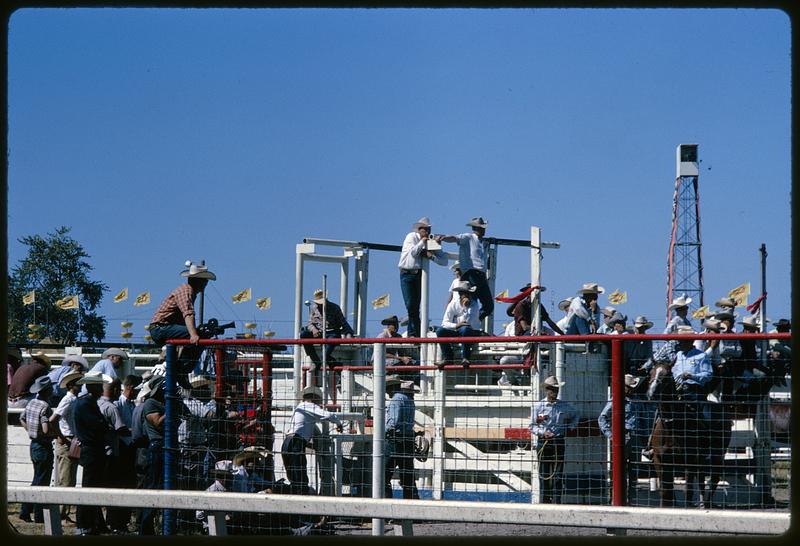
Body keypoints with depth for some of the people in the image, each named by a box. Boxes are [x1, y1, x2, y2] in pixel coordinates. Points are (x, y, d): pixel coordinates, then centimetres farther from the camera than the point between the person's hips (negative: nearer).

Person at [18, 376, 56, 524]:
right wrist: (56, 433, -10)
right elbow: (46, 429, -28)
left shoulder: (31, 403, 7)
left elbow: (22, 419, 22)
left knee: (37, 480, 18)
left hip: (34, 444, 9)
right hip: (44, 447, -9)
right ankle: (39, 516, 4)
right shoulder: (45, 406, -20)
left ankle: (25, 511, 17)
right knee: (42, 483, -1)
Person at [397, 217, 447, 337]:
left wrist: (431, 256, -12)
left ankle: (413, 334, 2)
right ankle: (413, 333, -5)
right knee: (410, 305, -10)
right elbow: (412, 252, -16)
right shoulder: (411, 237, 1)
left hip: (419, 274, 3)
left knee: (416, 306, -1)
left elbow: (444, 261, 2)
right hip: (407, 273, -3)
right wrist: (422, 242, -8)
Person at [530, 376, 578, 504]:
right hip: (543, 442, -1)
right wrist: (542, 432, -13)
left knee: (558, 473, -2)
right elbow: (532, 426, 3)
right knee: (544, 473, 2)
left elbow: (575, 415, 27)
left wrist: (571, 427, 13)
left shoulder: (564, 406, 7)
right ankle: (545, 500, 9)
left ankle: (556, 500, 0)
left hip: (559, 442, 1)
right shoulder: (538, 406, 1)